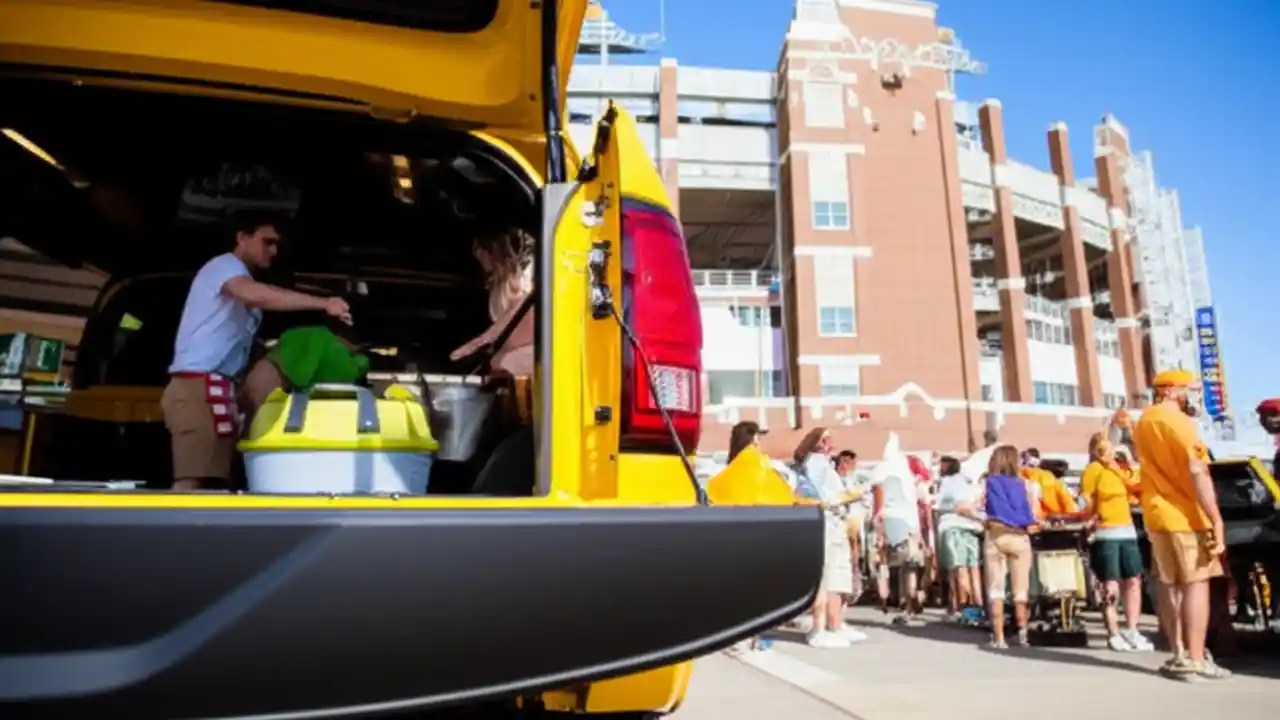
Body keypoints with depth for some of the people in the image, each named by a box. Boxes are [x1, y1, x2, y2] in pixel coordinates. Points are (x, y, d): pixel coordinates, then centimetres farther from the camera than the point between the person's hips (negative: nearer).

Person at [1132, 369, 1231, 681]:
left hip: (1156, 515, 8)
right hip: (1185, 515, -8)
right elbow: (1197, 473, -19)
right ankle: (1195, 661, -4)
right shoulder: (1178, 421, -13)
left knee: (1169, 585, 9)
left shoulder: (1143, 423, 15)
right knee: (1196, 584, -4)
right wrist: (1216, 519, -19)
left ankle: (1179, 655, 14)